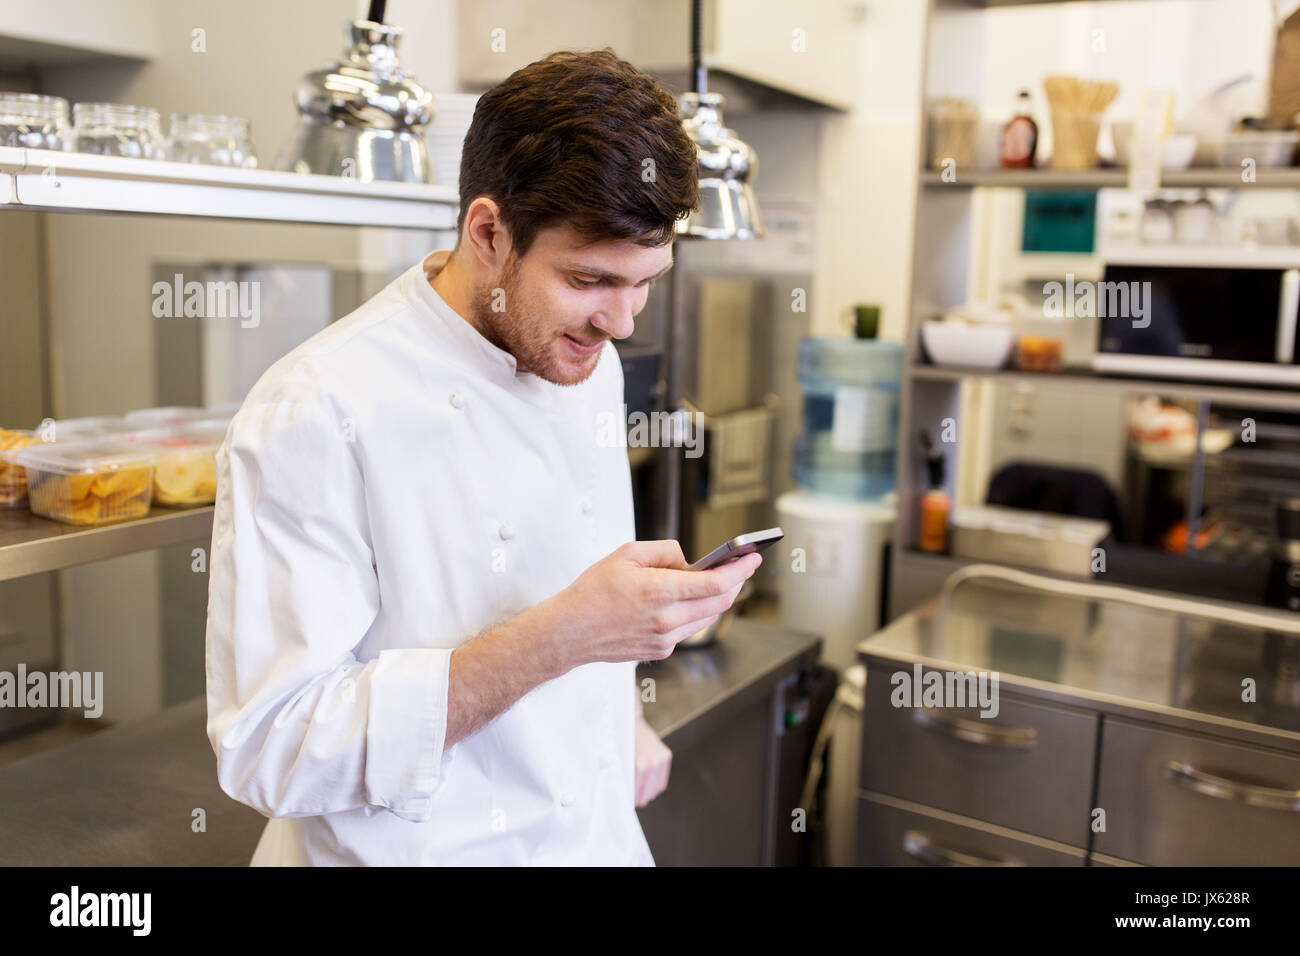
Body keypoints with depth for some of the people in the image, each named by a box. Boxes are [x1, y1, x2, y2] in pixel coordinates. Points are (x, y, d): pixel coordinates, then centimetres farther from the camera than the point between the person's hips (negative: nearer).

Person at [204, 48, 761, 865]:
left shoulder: (590, 365, -2)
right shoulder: (318, 416, -26)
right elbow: (272, 747, -28)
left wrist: (628, 721, 7)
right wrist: (563, 636, -35)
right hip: (418, 844, -6)